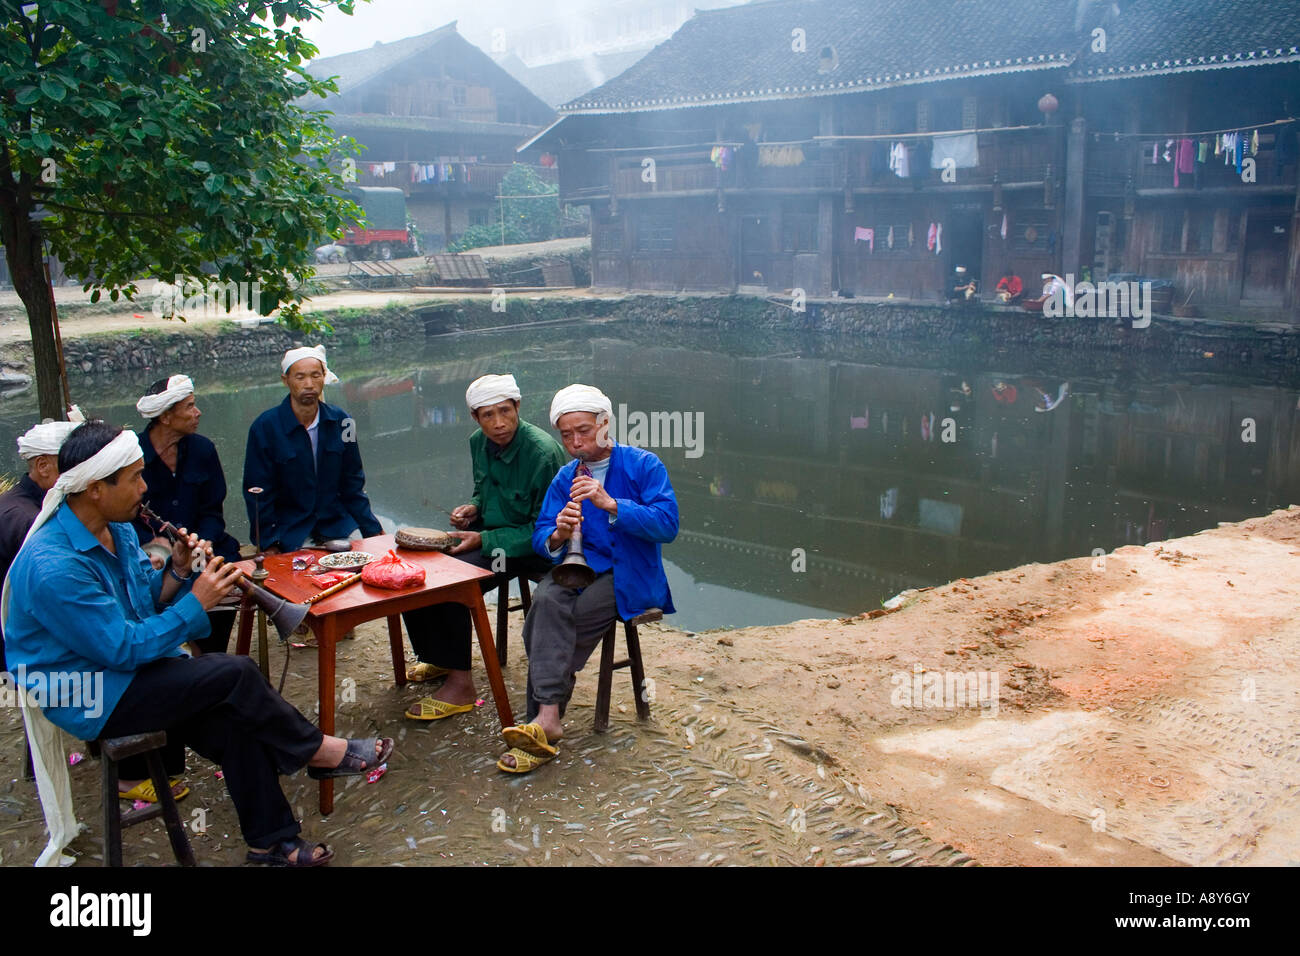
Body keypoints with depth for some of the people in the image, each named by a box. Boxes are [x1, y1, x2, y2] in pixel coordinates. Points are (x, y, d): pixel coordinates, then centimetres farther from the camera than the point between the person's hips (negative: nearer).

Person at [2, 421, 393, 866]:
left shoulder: (116, 529, 3)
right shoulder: (54, 566, -27)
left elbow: (146, 602, 11)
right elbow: (122, 648, -24)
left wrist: (177, 571, -8)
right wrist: (197, 603, -21)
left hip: (126, 667, 8)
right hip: (86, 697, -8)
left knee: (234, 720, -13)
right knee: (235, 675, -21)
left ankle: (271, 840, 0)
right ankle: (318, 751, 0)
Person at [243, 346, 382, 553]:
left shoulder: (340, 420, 4)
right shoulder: (264, 427, -6)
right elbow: (258, 493, -3)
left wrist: (372, 529, 8)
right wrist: (268, 544, -10)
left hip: (338, 524, 4)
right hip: (290, 533, -3)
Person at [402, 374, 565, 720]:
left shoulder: (544, 452, -23)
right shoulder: (479, 443, 2)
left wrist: (483, 540, -22)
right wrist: (473, 508, -2)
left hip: (529, 546, -8)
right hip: (487, 529, 9)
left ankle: (460, 684, -13)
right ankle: (438, 657, 14)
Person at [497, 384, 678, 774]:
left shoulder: (643, 465, -1)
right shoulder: (565, 478, 15)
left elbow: (667, 524, -14)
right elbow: (540, 537, 7)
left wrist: (610, 504, -24)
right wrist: (557, 536, -18)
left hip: (628, 574, -4)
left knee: (546, 624, -27)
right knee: (546, 600, -31)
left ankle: (543, 719, -19)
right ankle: (548, 717, -32)